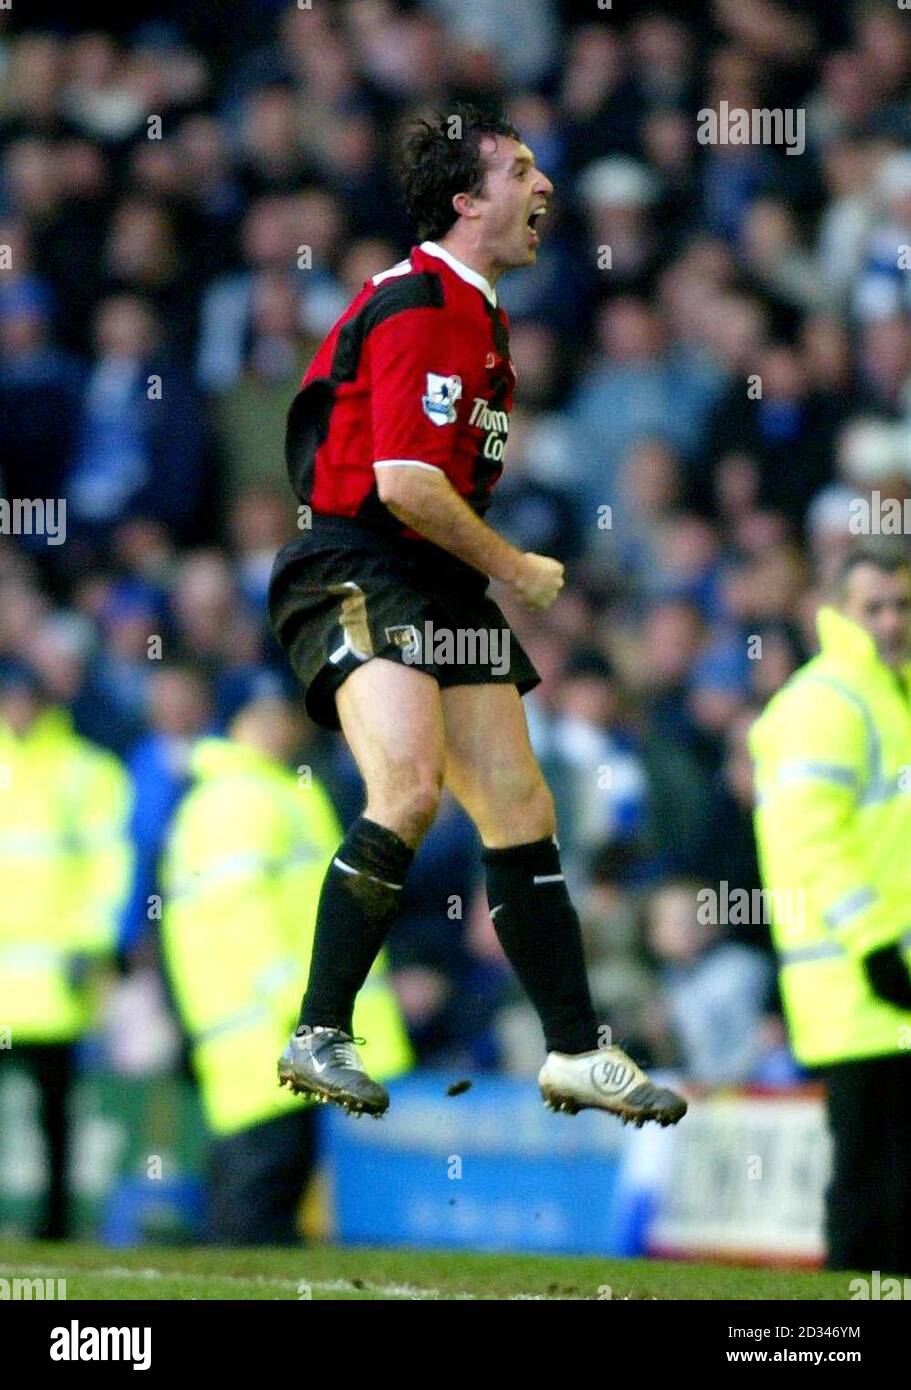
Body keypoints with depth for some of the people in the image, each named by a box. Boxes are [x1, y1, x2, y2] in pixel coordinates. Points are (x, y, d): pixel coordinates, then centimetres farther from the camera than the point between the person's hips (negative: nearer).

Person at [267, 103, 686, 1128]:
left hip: (436, 584, 10)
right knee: (410, 787, -28)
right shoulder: (418, 306, -14)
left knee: (520, 811, 7)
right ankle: (320, 1037, -21)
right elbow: (404, 483, -21)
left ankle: (577, 1054, 14)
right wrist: (511, 569, -10)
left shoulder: (477, 314, 19)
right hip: (353, 573, -10)